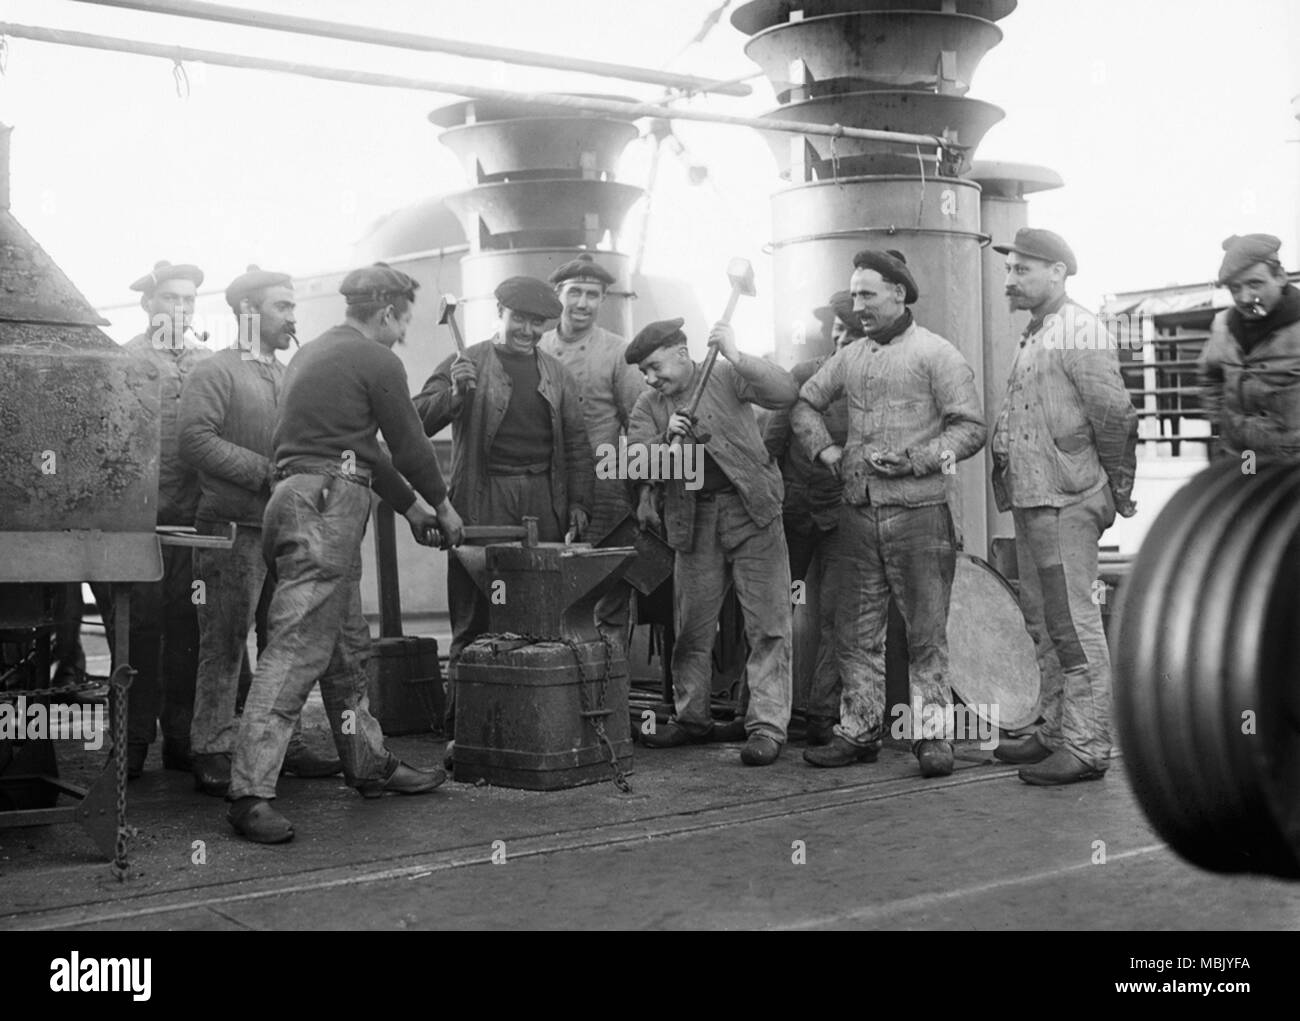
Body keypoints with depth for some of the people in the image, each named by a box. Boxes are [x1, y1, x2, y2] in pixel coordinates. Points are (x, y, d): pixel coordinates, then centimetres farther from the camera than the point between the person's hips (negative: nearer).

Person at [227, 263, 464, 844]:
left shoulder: (315, 353, 24)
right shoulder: (375, 360, -5)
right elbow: (409, 445, -1)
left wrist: (409, 506, 33)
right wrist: (442, 506, 15)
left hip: (299, 499, 10)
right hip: (326, 505, -10)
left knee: (348, 646, 17)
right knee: (297, 648, -14)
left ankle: (369, 765, 28)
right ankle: (250, 793, -17)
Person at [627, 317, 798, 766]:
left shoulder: (727, 377, -1)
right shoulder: (648, 406, 9)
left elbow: (786, 393, -14)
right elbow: (632, 461, -2)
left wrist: (735, 355, -20)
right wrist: (666, 441, -20)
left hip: (750, 510, -4)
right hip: (693, 522, 4)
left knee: (767, 625, -4)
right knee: (692, 627, 9)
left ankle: (767, 726, 0)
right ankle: (691, 718, 23)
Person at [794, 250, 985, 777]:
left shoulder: (936, 353, -3)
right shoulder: (850, 357, 14)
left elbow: (971, 427, -8)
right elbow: (804, 403, 27)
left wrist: (914, 460, -16)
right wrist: (825, 449, 10)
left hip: (919, 512, -6)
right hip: (858, 513, 6)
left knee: (926, 632, -1)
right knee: (856, 631, 9)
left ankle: (932, 733, 5)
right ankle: (859, 732, 17)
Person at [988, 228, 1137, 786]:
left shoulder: (1078, 332, -12)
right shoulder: (1034, 336, 17)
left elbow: (1114, 415, -15)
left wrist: (1118, 490, -9)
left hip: (1066, 502, -10)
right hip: (1031, 499, 10)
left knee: (1074, 624, -7)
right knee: (1044, 623, 16)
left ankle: (1087, 746, -2)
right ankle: (1056, 731, 26)